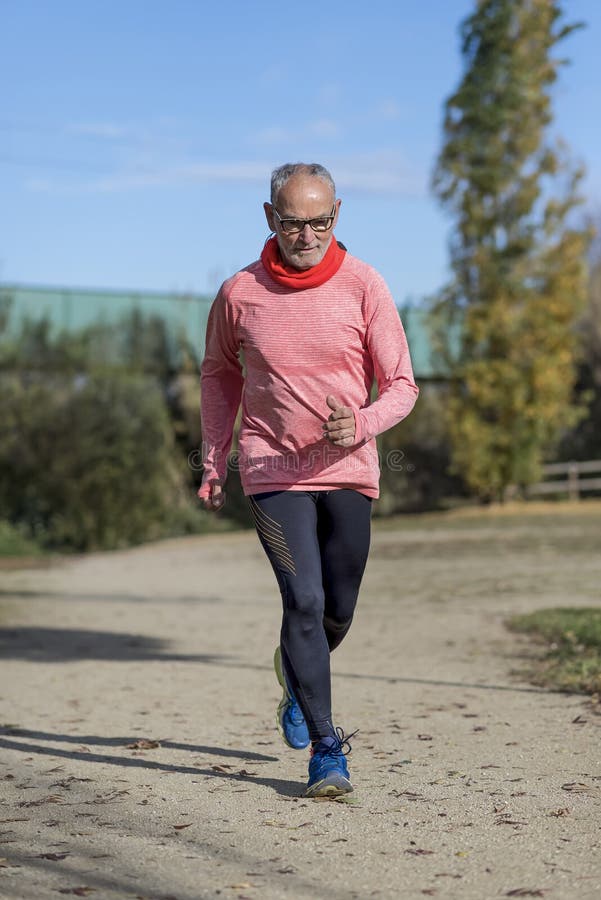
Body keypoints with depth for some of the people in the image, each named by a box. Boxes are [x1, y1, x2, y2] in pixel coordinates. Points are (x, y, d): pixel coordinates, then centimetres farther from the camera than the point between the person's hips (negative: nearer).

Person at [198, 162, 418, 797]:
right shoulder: (238, 294, -4)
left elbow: (401, 385, -4)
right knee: (304, 601, -13)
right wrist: (213, 464, 11)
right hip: (272, 471, -1)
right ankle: (326, 749, -3)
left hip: (348, 470, 1)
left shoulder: (363, 287, -7)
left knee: (338, 611, 12)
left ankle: (296, 674, 46)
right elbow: (218, 375, 13)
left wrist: (361, 424, -25)